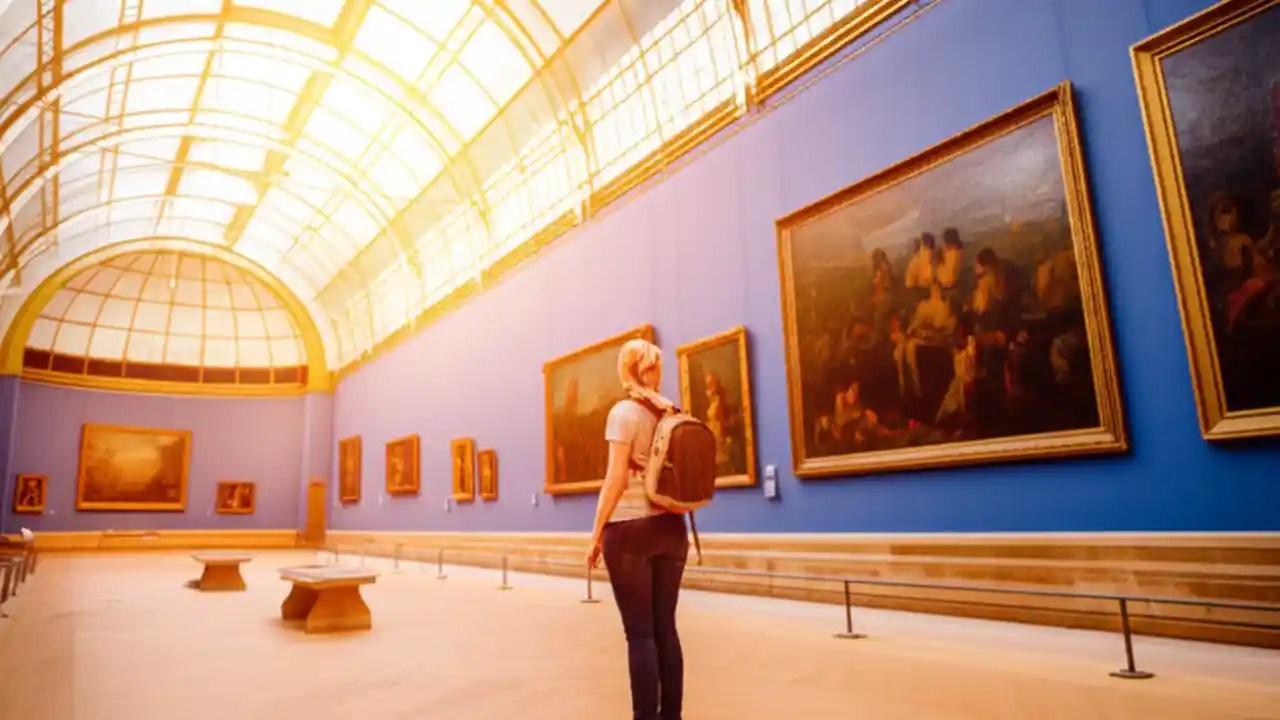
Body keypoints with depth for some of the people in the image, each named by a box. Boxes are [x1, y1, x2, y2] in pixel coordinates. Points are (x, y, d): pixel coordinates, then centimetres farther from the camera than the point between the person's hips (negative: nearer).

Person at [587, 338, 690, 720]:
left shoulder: (625, 411, -8)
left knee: (640, 632, 0)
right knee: (665, 627, 11)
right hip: (670, 528, 6)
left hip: (631, 529, -5)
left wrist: (596, 532, -7)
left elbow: (616, 478, -13)